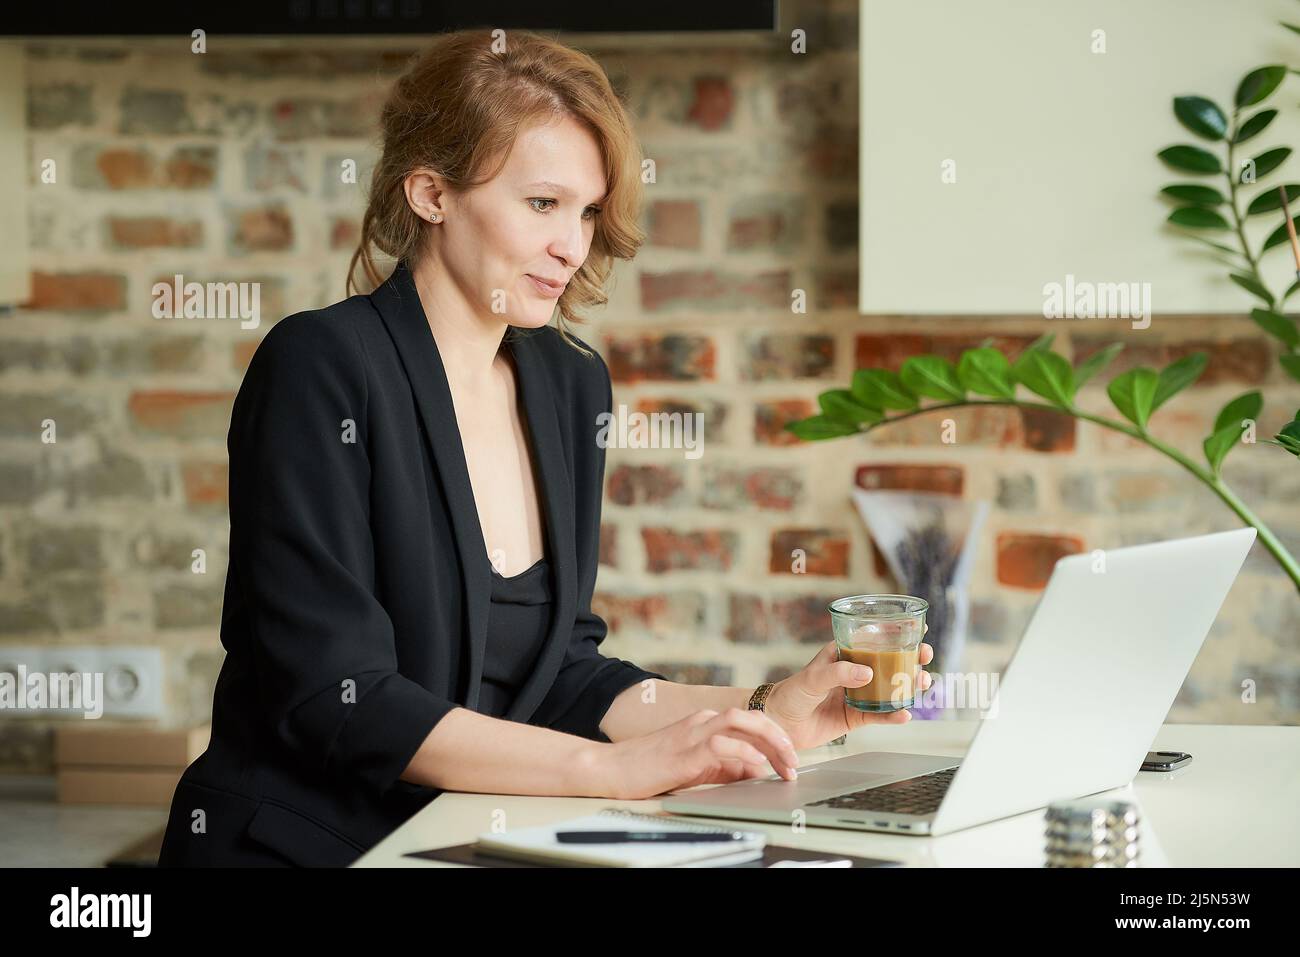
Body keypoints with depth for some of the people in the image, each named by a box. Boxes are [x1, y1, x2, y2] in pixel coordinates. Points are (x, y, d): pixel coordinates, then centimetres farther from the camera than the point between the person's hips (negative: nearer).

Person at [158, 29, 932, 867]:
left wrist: (764, 713, -2)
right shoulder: (320, 369, -12)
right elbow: (338, 700, -18)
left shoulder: (571, 383, 9)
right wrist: (615, 766, -23)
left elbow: (559, 673, 11)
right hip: (300, 844, -5)